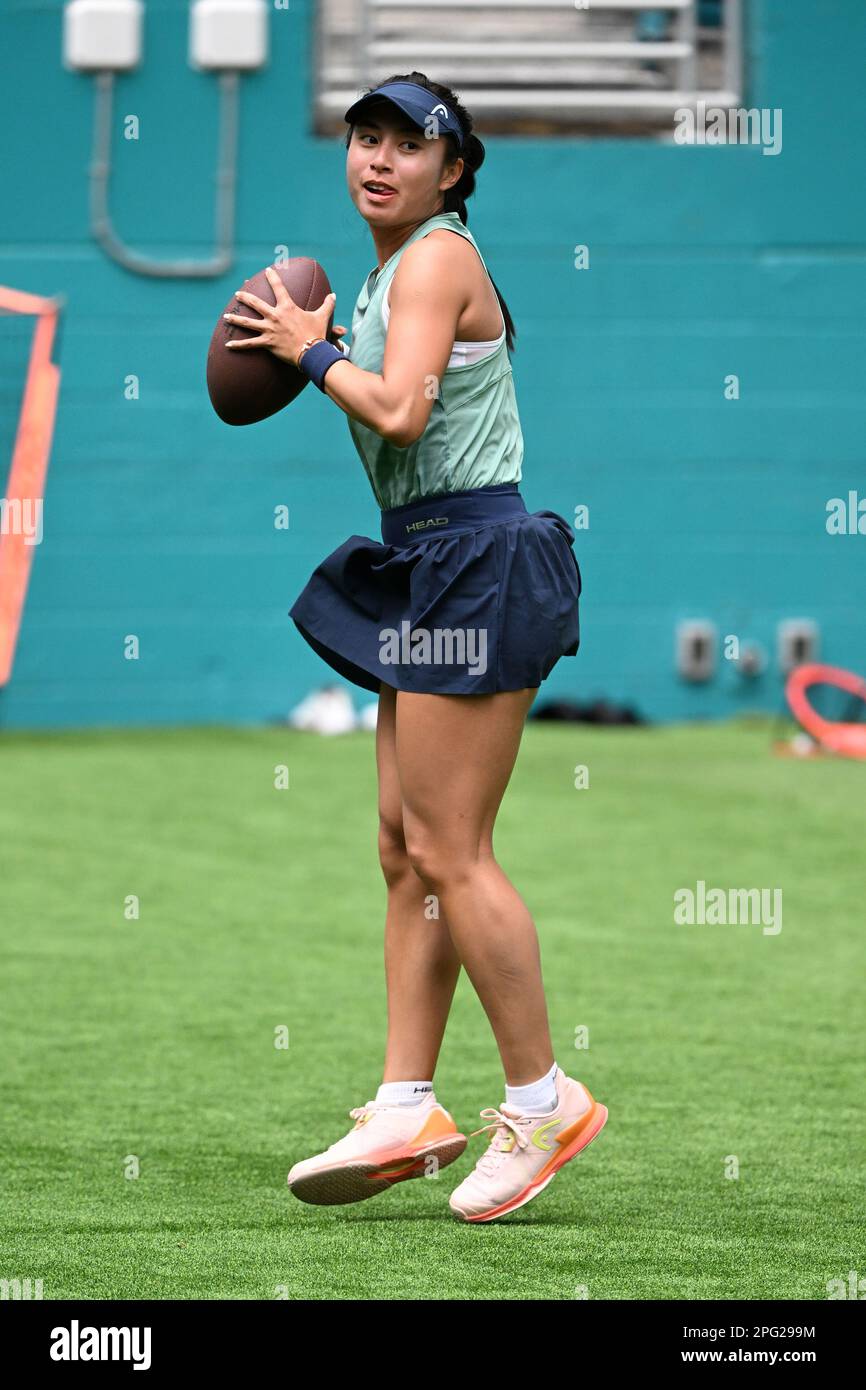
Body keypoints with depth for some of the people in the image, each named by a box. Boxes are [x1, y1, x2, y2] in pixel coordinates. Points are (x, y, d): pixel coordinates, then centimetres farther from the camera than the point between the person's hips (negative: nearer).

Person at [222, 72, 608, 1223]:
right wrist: (325, 354, 13)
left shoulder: (438, 257, -12)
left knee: (447, 850, -9)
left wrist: (313, 351, -8)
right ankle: (406, 1112, 8)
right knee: (407, 851, 8)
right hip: (428, 568, 10)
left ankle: (542, 1102, -2)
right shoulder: (402, 267, 18)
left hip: (474, 564, -10)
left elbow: (400, 410, -22)